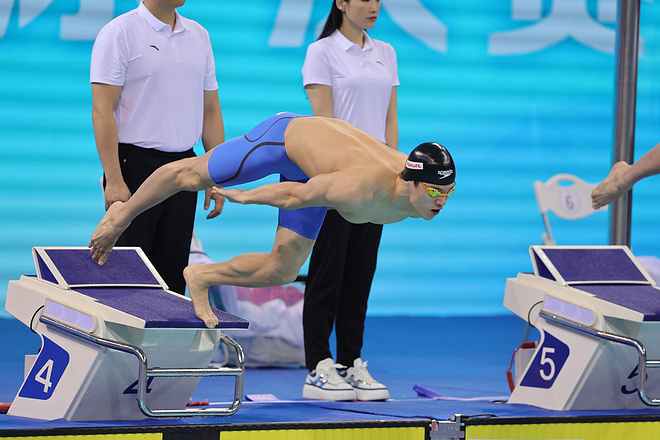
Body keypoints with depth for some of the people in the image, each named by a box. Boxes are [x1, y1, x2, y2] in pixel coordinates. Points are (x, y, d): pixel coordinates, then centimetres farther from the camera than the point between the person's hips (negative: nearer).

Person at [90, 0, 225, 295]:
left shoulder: (199, 36, 13)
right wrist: (114, 180, -18)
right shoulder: (118, 33, -6)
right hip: (135, 167, -6)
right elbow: (102, 110, -11)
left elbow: (210, 110, 17)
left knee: (172, 276, 6)